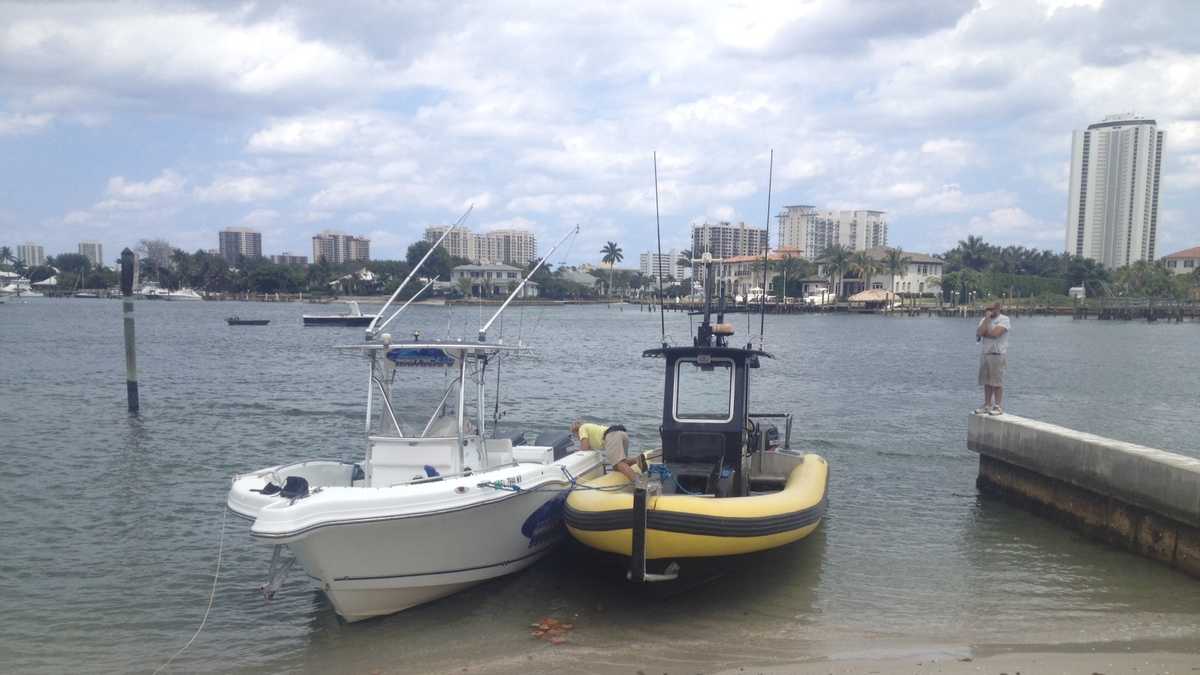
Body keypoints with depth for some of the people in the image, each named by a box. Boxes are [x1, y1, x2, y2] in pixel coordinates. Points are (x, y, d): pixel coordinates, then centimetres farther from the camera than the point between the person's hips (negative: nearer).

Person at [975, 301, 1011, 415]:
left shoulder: (1004, 319, -6)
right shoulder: (984, 320, 13)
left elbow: (995, 333, -19)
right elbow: (980, 332, -5)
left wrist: (983, 333, -4)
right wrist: (987, 319, -6)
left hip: (998, 355, -6)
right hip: (985, 354, 6)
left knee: (997, 382, -4)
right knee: (987, 382, 7)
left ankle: (998, 407, 2)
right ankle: (987, 406, 13)